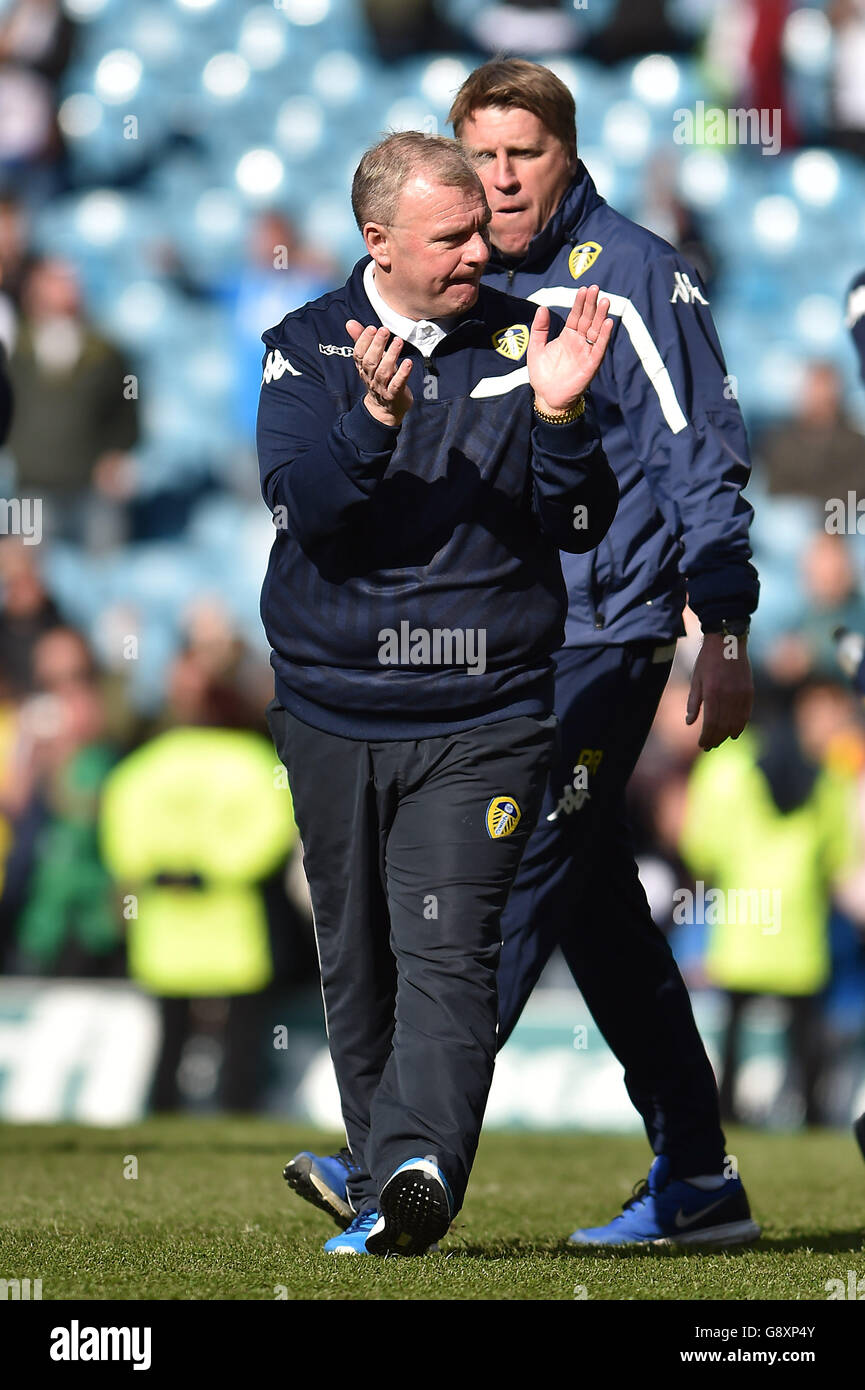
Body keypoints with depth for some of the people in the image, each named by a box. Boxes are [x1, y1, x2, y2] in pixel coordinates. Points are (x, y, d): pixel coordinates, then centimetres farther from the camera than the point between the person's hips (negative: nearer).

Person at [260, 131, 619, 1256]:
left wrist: (558, 415, -17)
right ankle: (375, 1173, 22)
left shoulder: (521, 341, 3)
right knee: (357, 962, 11)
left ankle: (419, 1170, -27)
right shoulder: (306, 350, 2)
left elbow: (581, 527, 0)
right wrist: (375, 420, -29)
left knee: (448, 950, -16)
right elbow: (303, 508, -12)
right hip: (332, 713, 2)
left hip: (483, 718, -2)